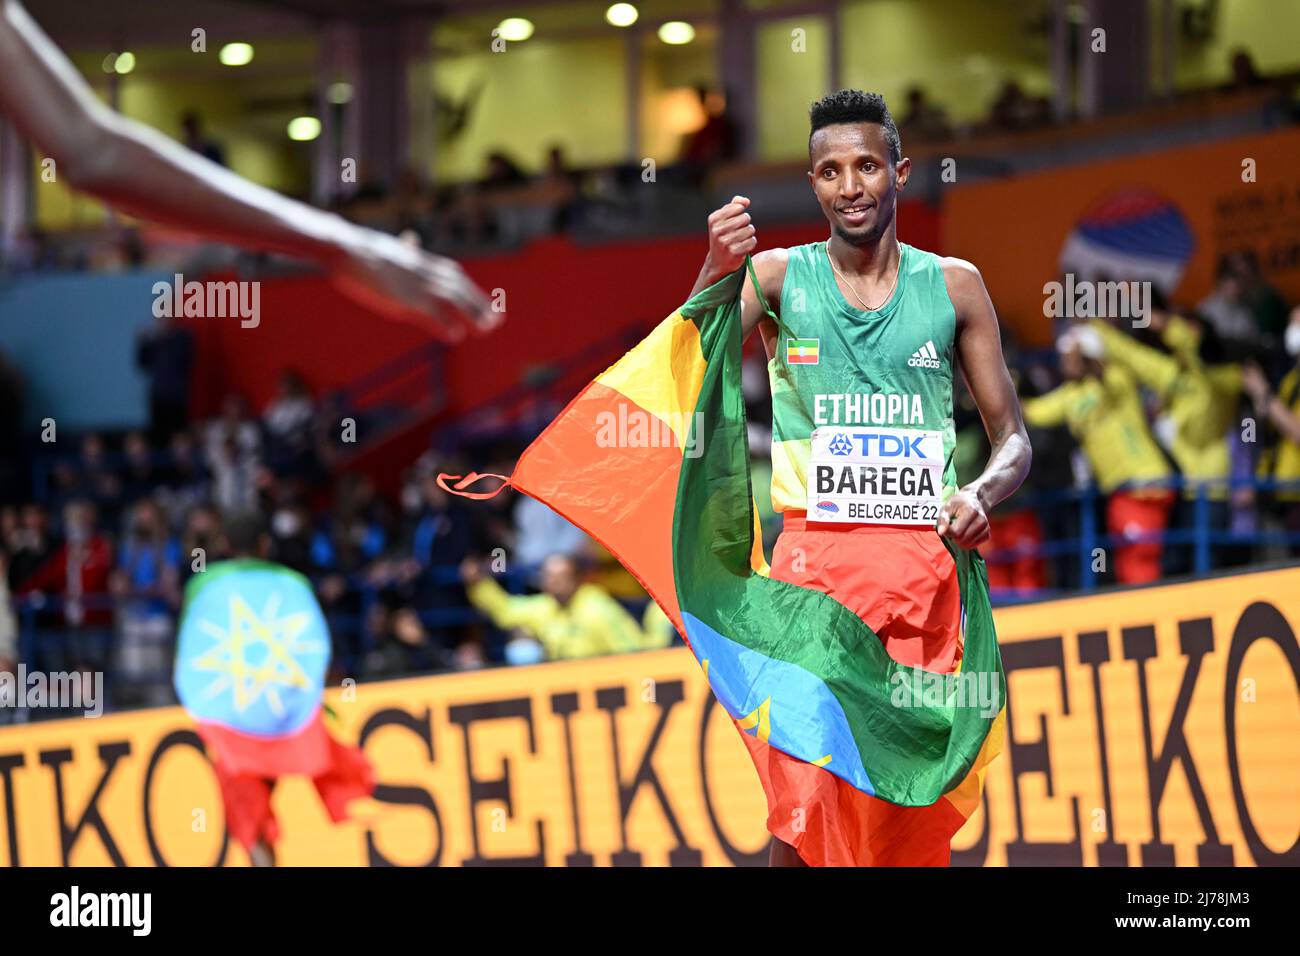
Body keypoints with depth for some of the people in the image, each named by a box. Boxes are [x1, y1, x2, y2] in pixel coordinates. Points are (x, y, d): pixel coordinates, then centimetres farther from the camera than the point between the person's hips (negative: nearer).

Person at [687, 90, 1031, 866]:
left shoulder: (954, 286, 10)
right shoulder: (780, 277, 7)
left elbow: (1012, 438, 12)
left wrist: (981, 493, -9)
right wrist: (717, 272, -25)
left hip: (922, 561, 1)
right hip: (813, 556, -1)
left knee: (913, 804, 1)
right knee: (802, 798, -8)